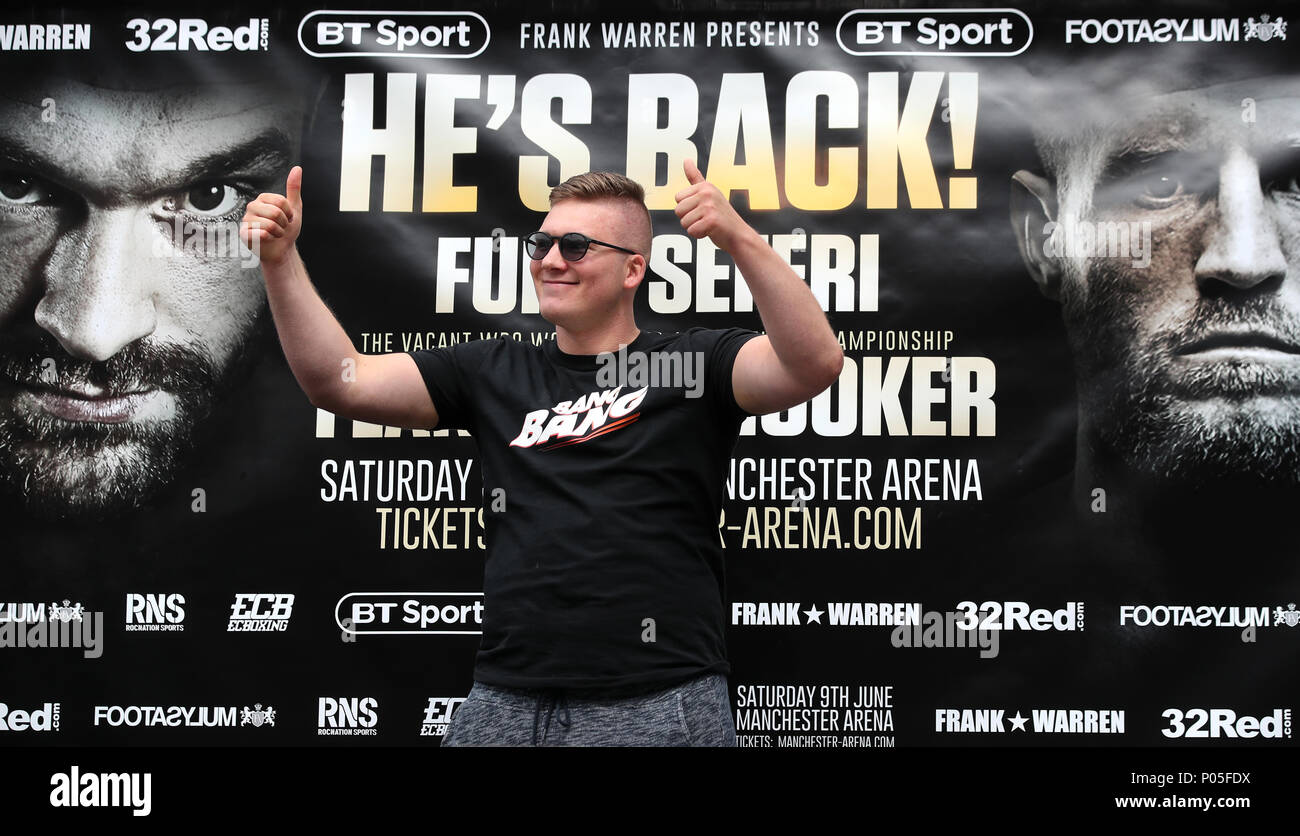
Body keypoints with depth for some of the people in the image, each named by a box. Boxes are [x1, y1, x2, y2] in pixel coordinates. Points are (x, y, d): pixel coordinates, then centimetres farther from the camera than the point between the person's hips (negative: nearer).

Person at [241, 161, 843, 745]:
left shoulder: (691, 365, 1)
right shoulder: (495, 373, 13)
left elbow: (816, 363, -16)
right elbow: (338, 380, 9)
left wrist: (740, 240, -27)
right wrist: (281, 261, -2)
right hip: (504, 702, 4)